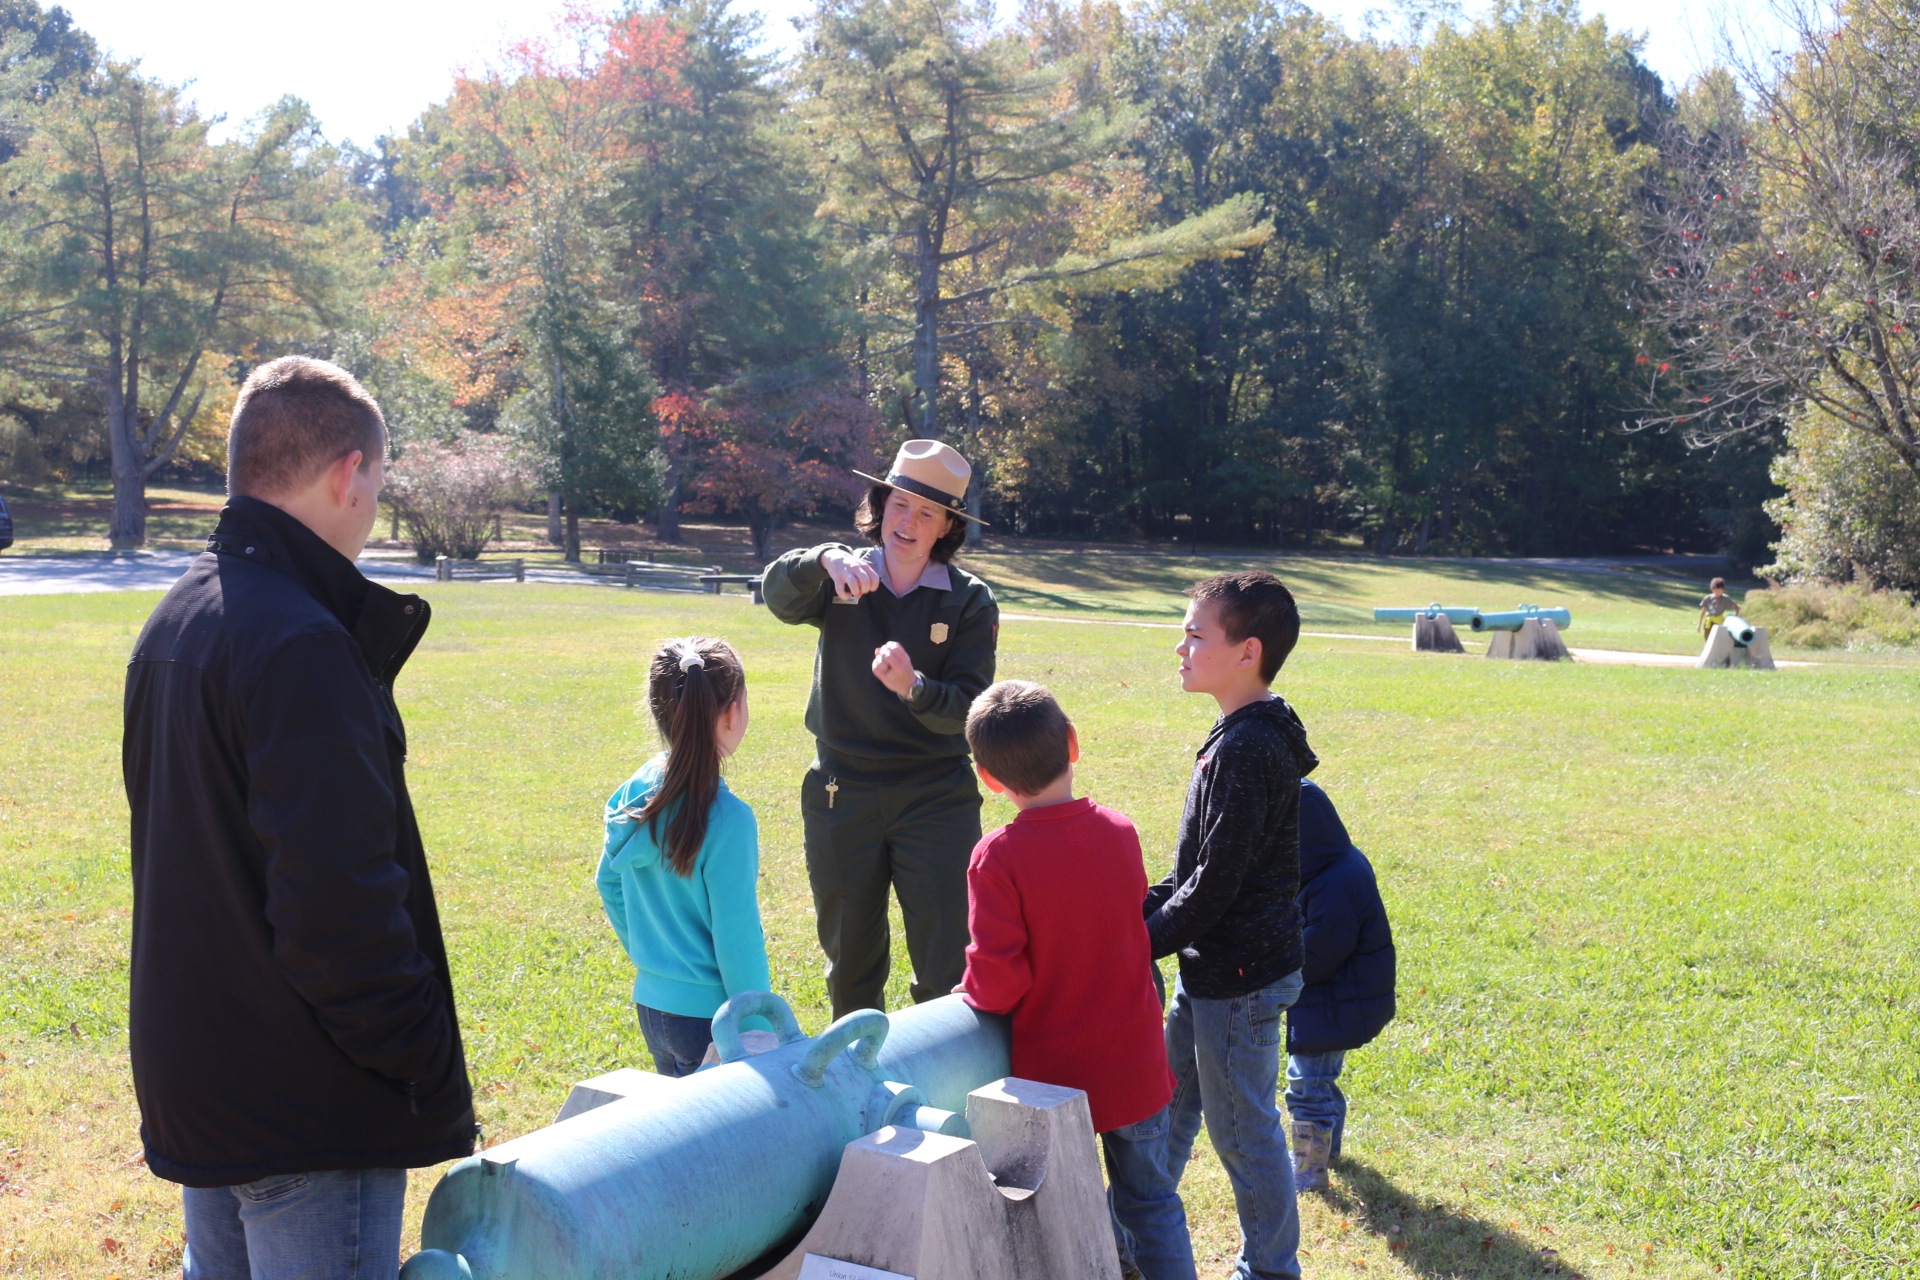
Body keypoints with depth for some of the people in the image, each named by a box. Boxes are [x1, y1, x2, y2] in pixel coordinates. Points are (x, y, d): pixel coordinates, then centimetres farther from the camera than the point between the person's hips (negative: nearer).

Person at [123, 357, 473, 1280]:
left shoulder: (174, 622, 9)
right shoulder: (302, 647, -22)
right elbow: (337, 901, -26)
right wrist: (424, 1057, -16)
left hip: (192, 1079, 10)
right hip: (308, 1102, -10)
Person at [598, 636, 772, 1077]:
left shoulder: (635, 791, -1)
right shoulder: (727, 820, -23)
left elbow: (610, 884, 12)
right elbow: (737, 940, -19)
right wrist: (758, 1031, -9)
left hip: (650, 1003, 8)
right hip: (707, 1017, -8)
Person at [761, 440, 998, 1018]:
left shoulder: (969, 601, -4)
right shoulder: (843, 579, -1)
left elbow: (967, 708, -12)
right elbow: (779, 595, -22)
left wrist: (914, 688, -33)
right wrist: (825, 559, -43)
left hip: (936, 801, -2)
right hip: (840, 796, 2)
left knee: (947, 965, -4)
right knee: (849, 962, 16)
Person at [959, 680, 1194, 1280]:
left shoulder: (999, 856, -20)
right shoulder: (1121, 833, -6)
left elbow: (999, 979, -23)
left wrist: (974, 989, -1)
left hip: (1052, 1073, -3)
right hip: (1136, 1069, 4)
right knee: (1151, 1199, 20)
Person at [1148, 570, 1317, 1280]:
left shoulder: (1247, 752, -24)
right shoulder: (1249, 736, 8)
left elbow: (1214, 886, -23)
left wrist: (1141, 943, -13)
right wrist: (1143, 910, 7)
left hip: (1239, 977, -10)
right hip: (1212, 964, 10)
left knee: (1243, 1130, 5)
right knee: (1168, 1102, 21)